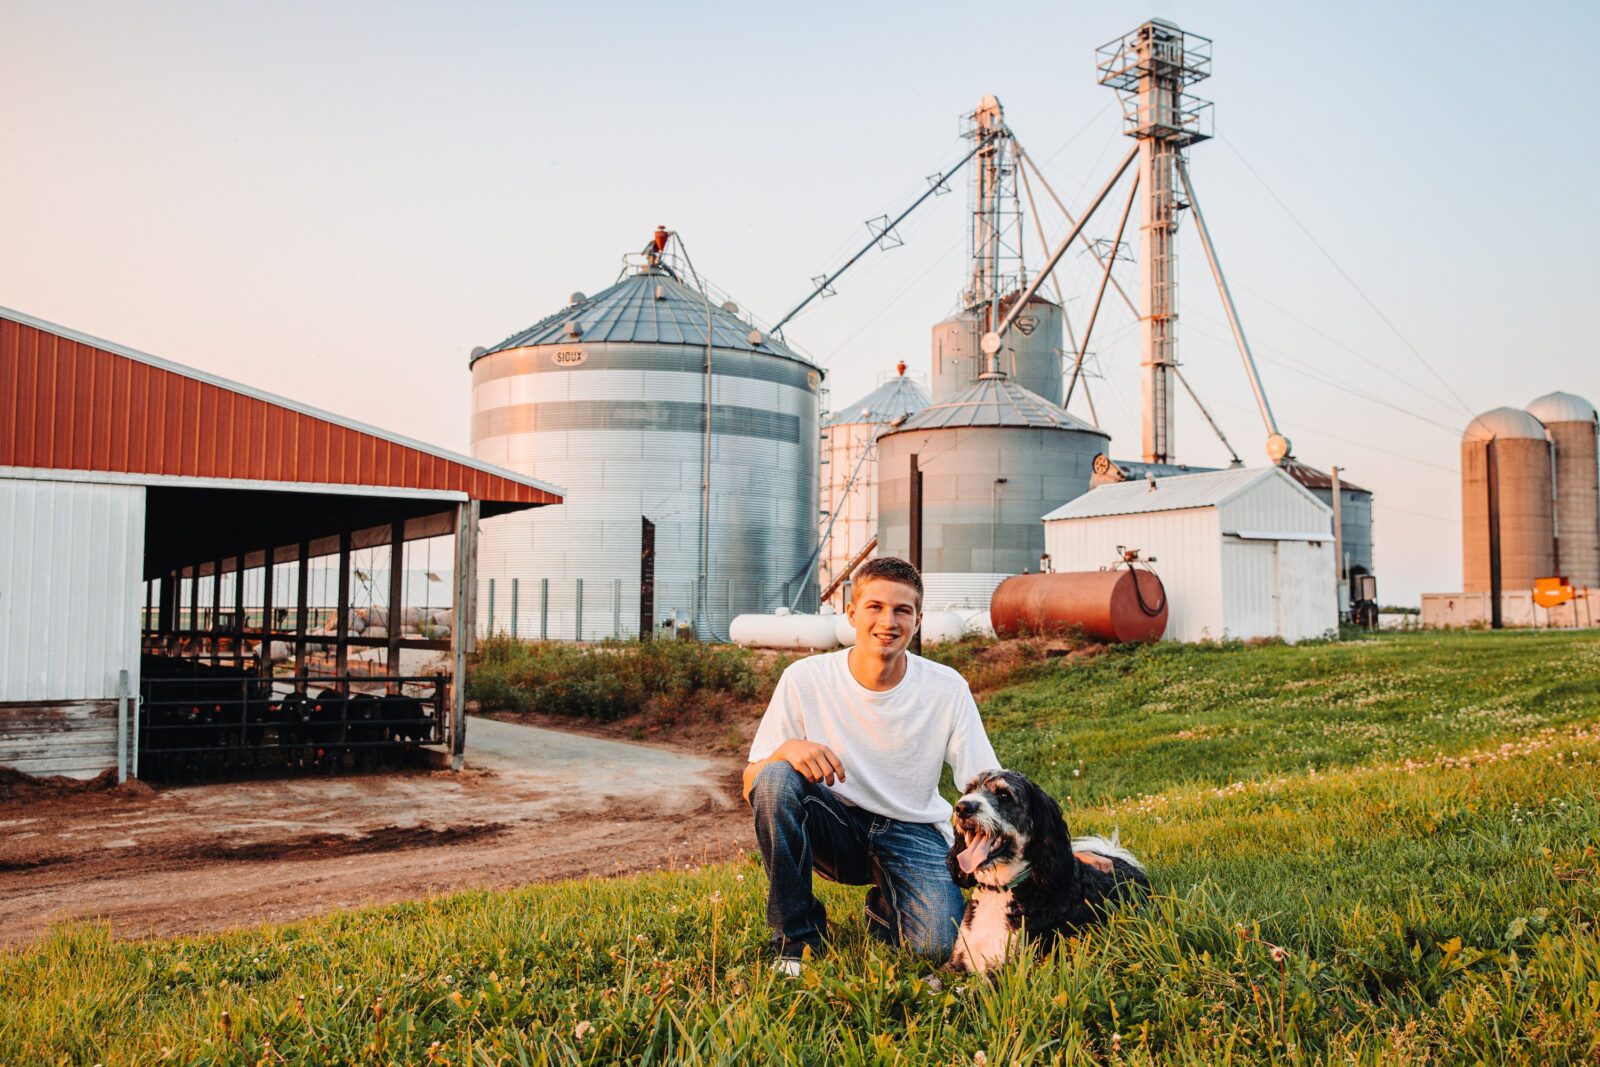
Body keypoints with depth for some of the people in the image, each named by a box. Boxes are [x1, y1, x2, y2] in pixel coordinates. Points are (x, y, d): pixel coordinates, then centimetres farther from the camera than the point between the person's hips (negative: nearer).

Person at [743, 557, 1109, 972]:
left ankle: (884, 906, 13)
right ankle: (796, 937, -11)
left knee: (939, 942, -26)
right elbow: (752, 785, -11)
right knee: (777, 779, -31)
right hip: (834, 827, 0)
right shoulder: (804, 679, -13)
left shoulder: (947, 689, -10)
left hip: (912, 832, 1)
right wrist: (787, 750, -34)